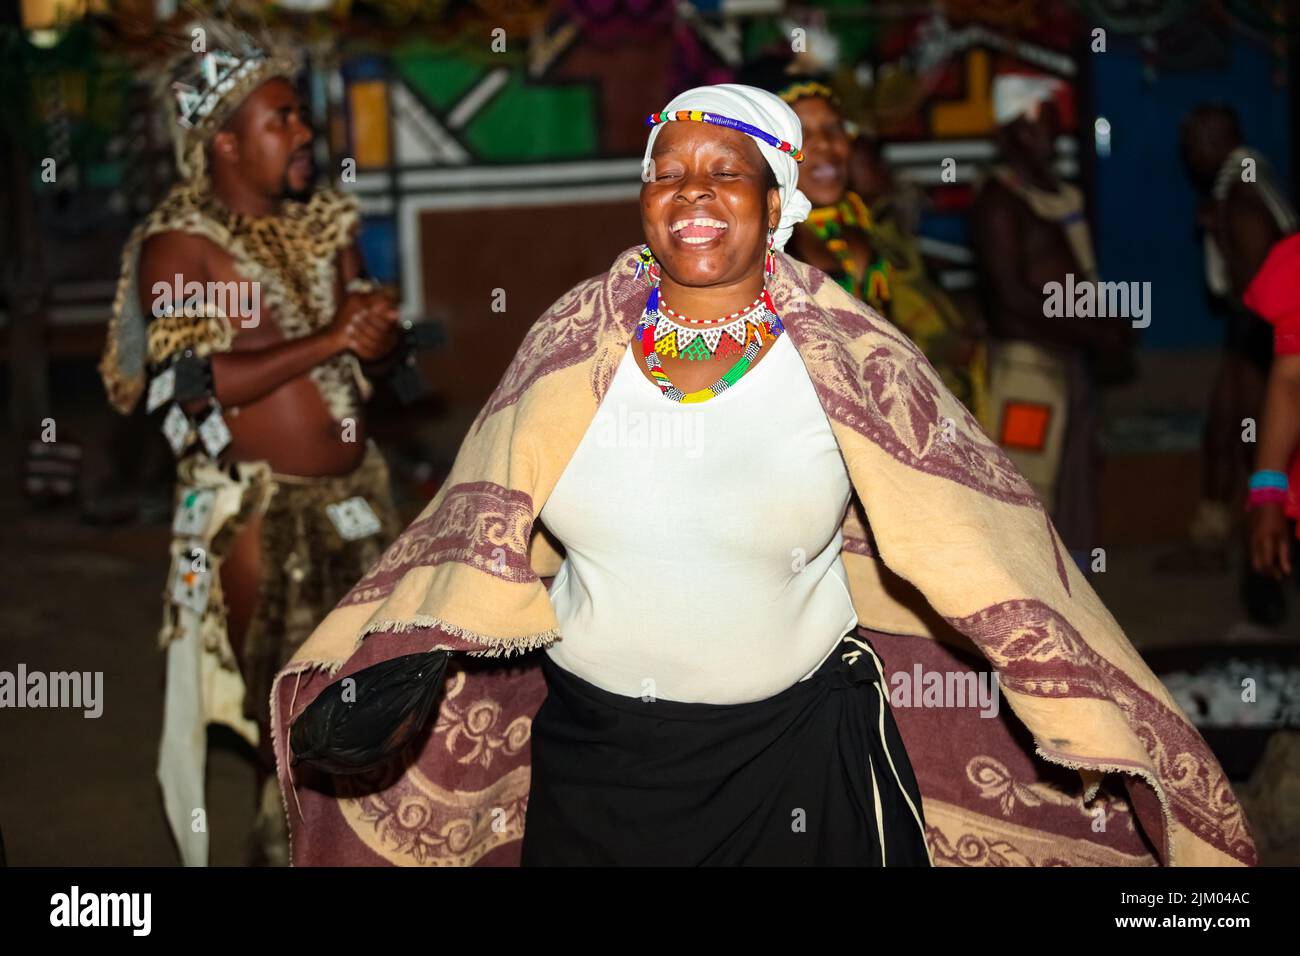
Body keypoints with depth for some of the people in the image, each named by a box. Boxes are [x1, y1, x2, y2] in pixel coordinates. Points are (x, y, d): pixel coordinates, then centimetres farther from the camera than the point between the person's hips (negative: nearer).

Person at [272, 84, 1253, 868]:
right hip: (592, 739, 2)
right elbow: (487, 525, 2)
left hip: (789, 746, -2)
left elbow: (979, 540, -13)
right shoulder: (575, 346, -4)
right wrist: (412, 665, -12)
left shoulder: (847, 361, -11)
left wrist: (1114, 738, -15)